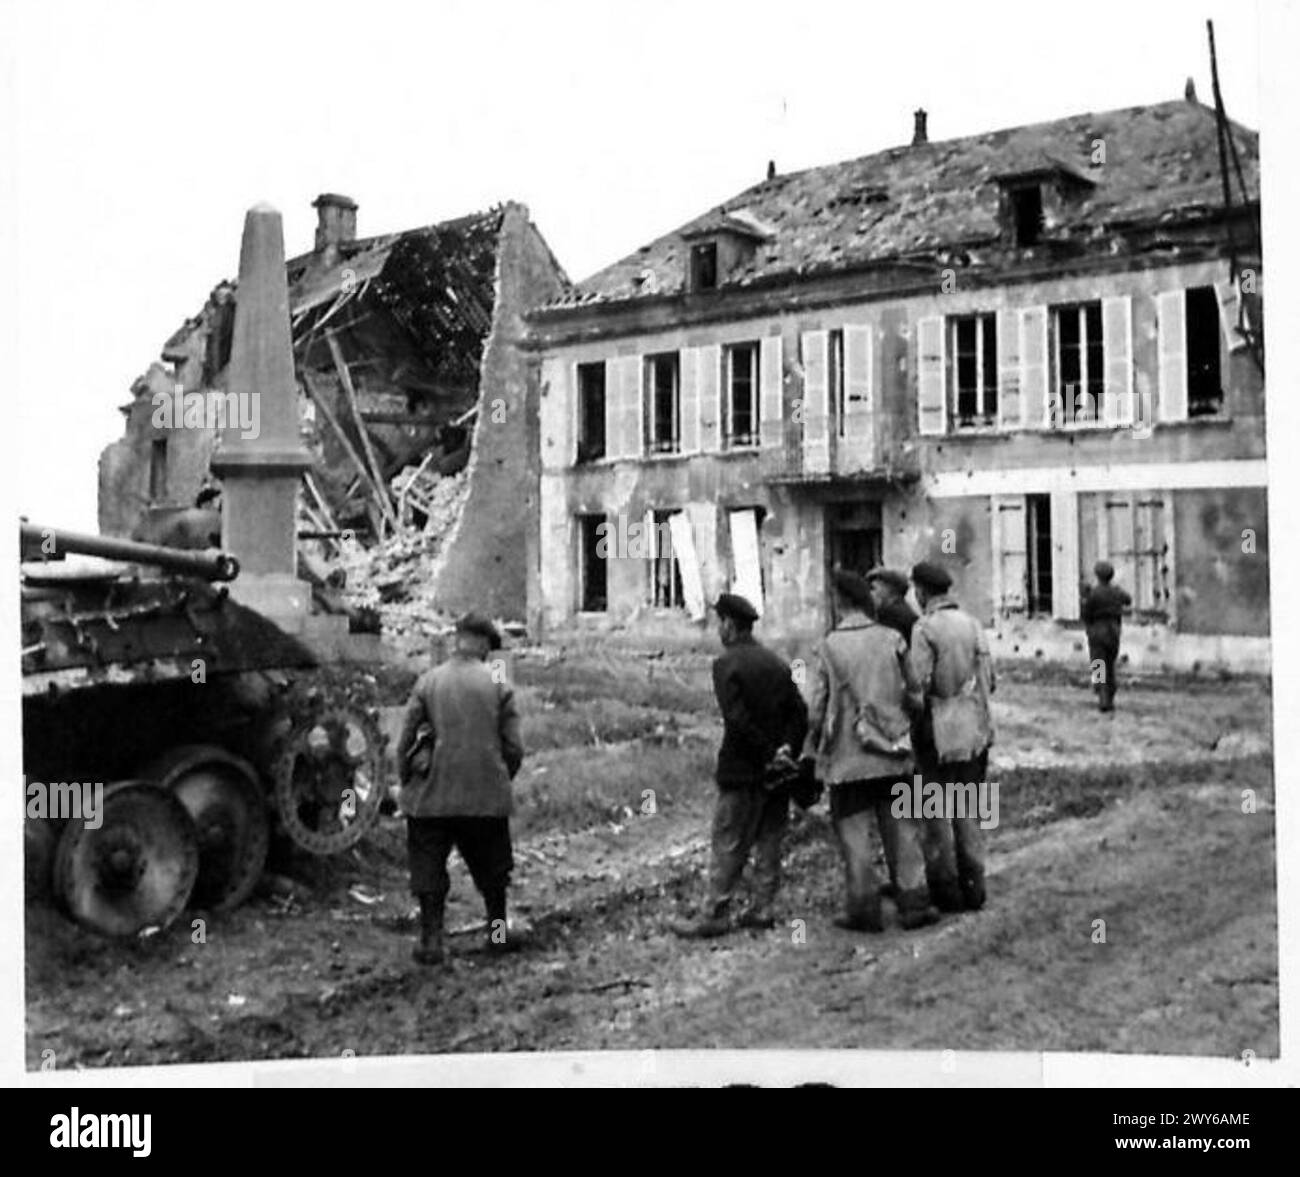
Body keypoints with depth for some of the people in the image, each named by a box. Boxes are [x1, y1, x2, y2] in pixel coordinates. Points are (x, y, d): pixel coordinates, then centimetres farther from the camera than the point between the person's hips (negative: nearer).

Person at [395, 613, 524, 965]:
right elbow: (514, 747, -2)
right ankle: (498, 932, 29)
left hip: (433, 795, -1)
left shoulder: (428, 682, -2)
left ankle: (431, 939, 8)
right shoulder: (498, 684, -3)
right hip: (486, 797, 1)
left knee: (428, 869, 11)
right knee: (491, 869, 19)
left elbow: (405, 741, -2)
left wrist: (406, 781, 11)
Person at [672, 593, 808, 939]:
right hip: (776, 770, 6)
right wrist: (786, 748, -5)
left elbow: (737, 719, -19)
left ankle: (715, 915, 3)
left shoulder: (726, 664, -11)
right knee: (768, 839, 13)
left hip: (743, 770, -6)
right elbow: (799, 711, 4)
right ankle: (764, 908, 17)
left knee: (729, 845, -1)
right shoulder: (777, 662, 10)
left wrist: (767, 755, -14)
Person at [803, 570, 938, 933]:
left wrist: (812, 748, 8)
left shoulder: (827, 647, -8)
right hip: (894, 754, 3)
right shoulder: (892, 639, -1)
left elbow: (817, 709, -7)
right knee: (902, 828, 11)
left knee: (854, 832, 6)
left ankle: (864, 908, 10)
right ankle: (914, 902, 12)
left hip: (848, 758, -2)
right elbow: (914, 695, 2)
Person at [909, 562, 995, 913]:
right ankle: (972, 887, 18)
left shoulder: (925, 629, -12)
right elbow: (990, 680, 6)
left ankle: (946, 892, 7)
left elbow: (918, 684, -16)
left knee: (936, 817, 4)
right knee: (969, 813, 14)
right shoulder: (973, 625, 4)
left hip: (939, 735, -5)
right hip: (974, 732, 5)